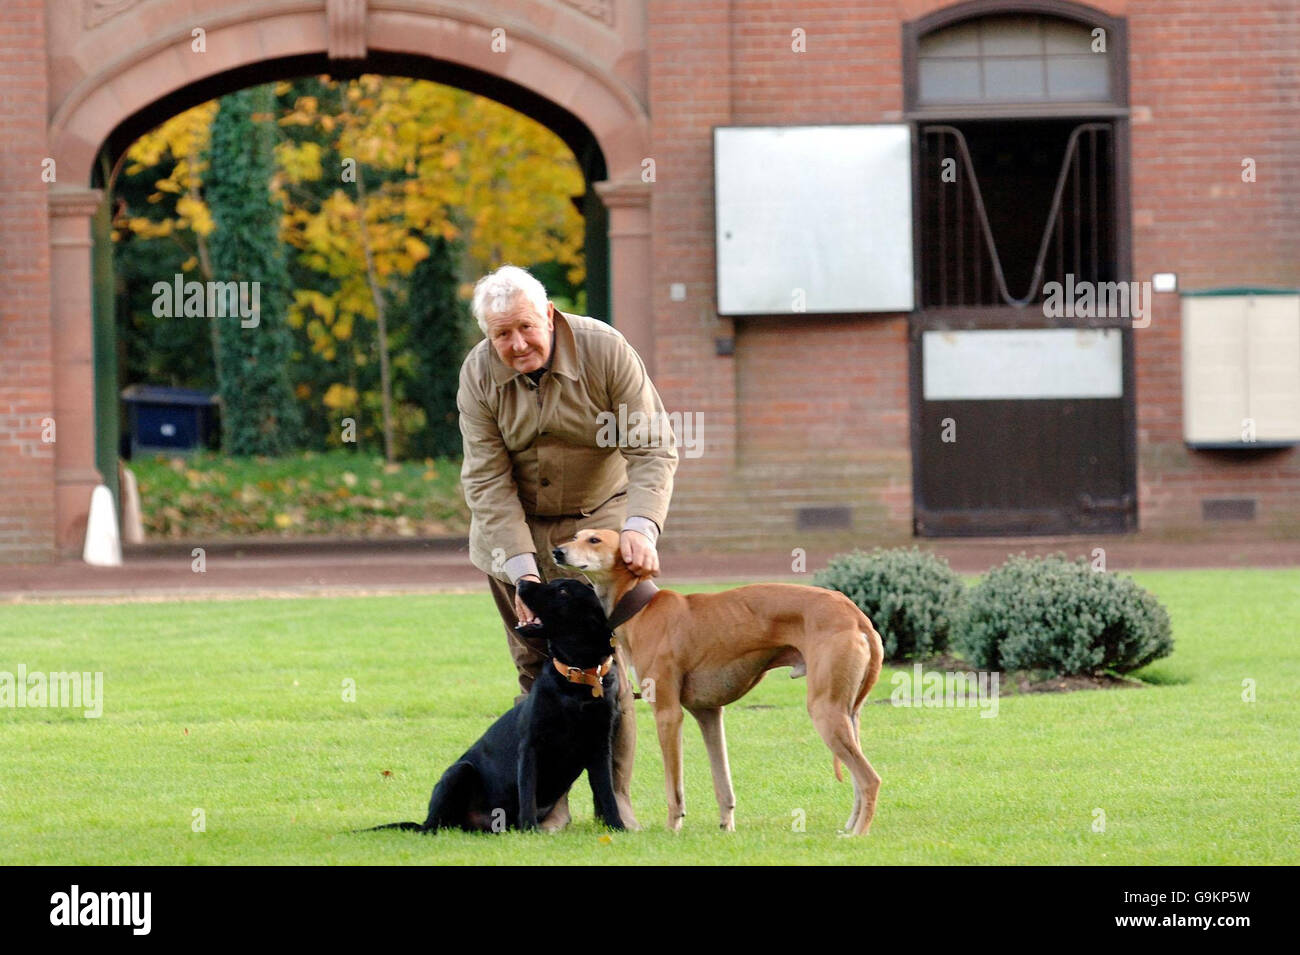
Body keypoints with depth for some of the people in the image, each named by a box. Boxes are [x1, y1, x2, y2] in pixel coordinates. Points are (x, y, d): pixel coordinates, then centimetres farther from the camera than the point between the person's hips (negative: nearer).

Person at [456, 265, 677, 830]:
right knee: (537, 669, -2)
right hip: (515, 531, 1)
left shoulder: (605, 350, -18)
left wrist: (641, 526, -34)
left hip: (598, 523, -1)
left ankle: (615, 797, 0)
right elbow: (487, 482, -14)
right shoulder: (479, 375, -13)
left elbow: (653, 449, -18)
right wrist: (522, 570, -23)